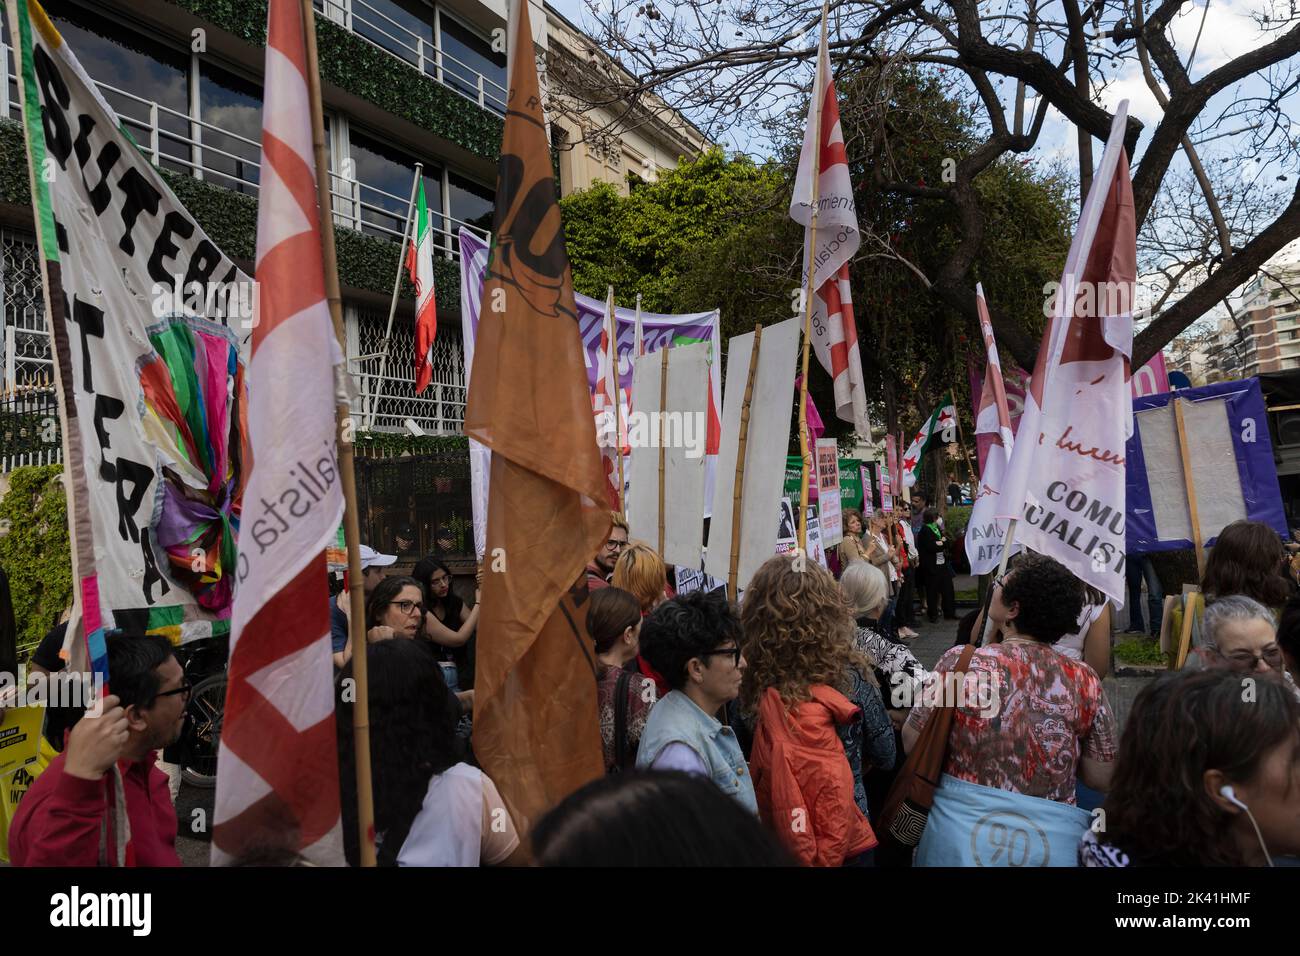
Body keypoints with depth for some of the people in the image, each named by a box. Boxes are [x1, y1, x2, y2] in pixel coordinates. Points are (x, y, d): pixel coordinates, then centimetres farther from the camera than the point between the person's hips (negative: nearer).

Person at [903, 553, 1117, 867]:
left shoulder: (961, 662, -14)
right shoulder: (1084, 681, -10)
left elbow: (911, 741, -6)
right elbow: (1101, 778, -2)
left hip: (959, 839, -1)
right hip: (1053, 843, 1)